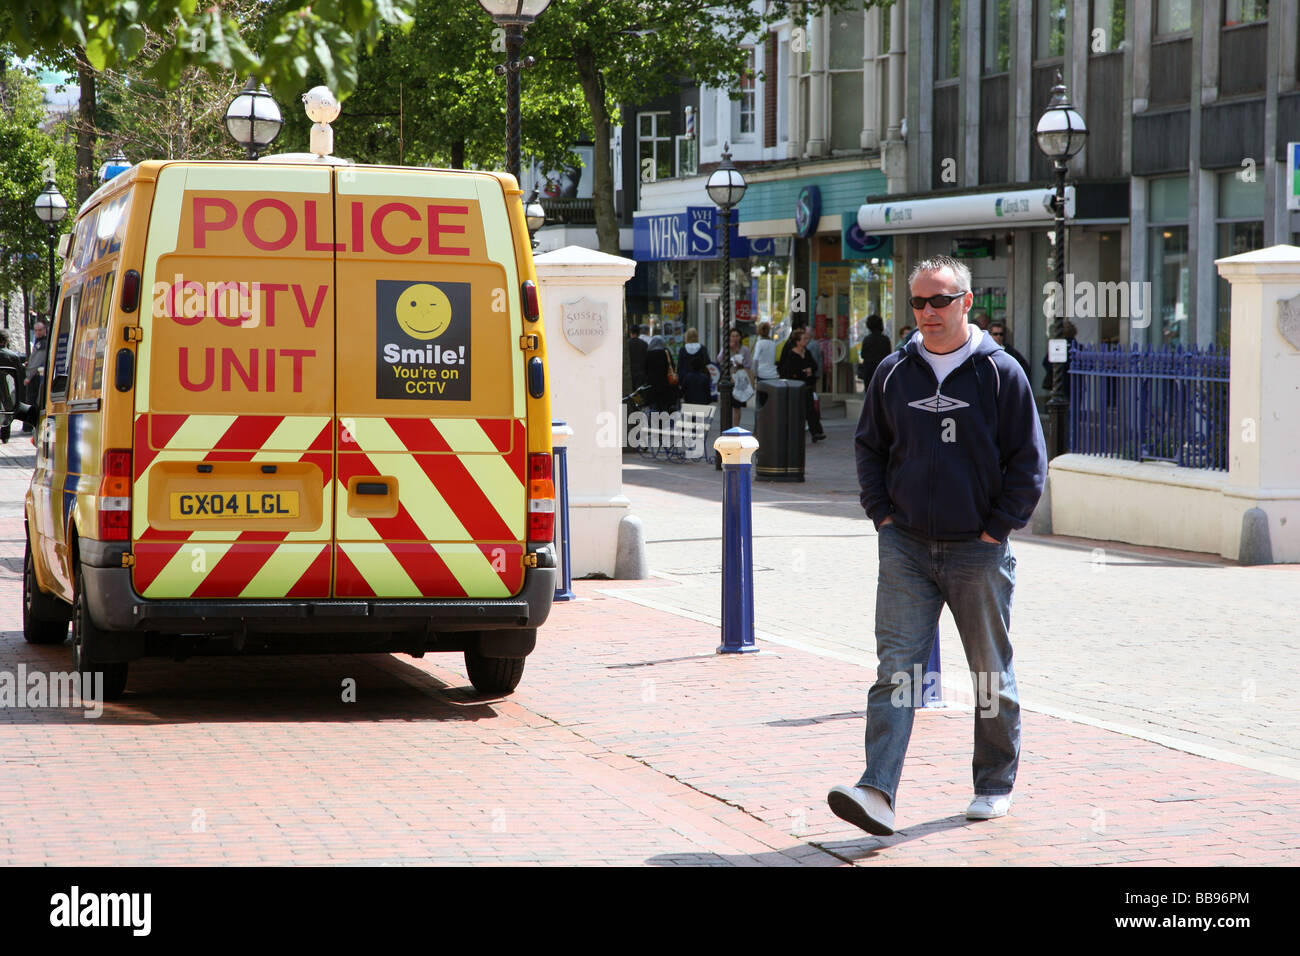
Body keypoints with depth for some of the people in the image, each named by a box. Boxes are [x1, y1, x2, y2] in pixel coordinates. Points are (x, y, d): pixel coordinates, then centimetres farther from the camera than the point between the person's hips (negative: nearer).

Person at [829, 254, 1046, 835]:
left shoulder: (1000, 373, -3)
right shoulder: (894, 373, 6)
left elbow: (1029, 461, -1)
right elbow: (869, 446, 16)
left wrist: (997, 527, -6)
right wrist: (882, 514, 5)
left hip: (979, 549, -2)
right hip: (906, 547, 2)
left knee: (991, 675, 10)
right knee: (896, 669, -10)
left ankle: (995, 786, 27)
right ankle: (878, 793, -18)